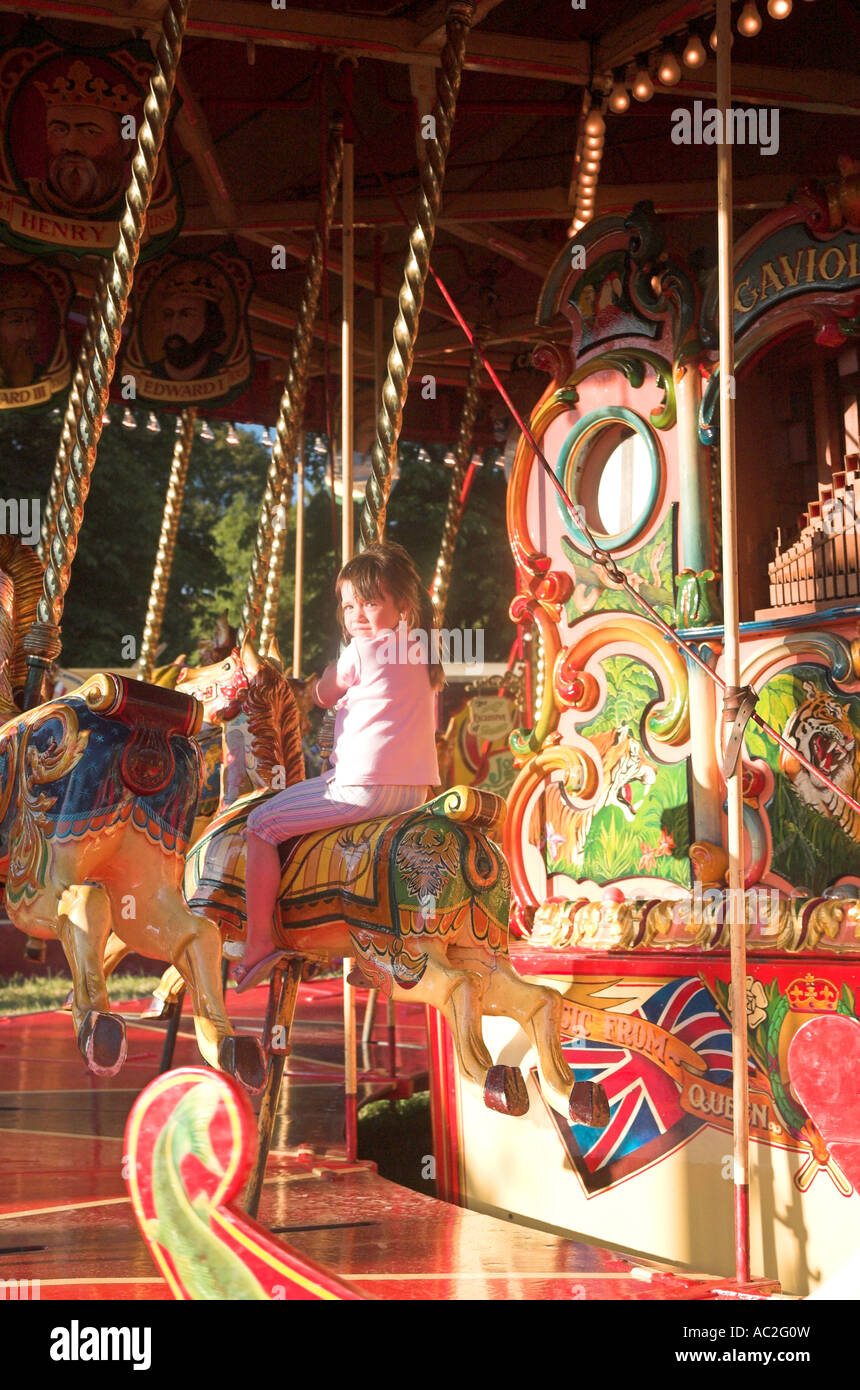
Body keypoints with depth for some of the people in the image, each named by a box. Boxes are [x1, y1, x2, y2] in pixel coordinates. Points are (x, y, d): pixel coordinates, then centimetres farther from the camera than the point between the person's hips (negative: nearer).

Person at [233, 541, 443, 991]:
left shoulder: (362, 651, -7)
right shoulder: (422, 655, 15)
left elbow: (322, 697, 8)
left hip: (363, 786, -9)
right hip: (414, 789, 9)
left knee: (263, 824, -2)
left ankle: (258, 945, -6)